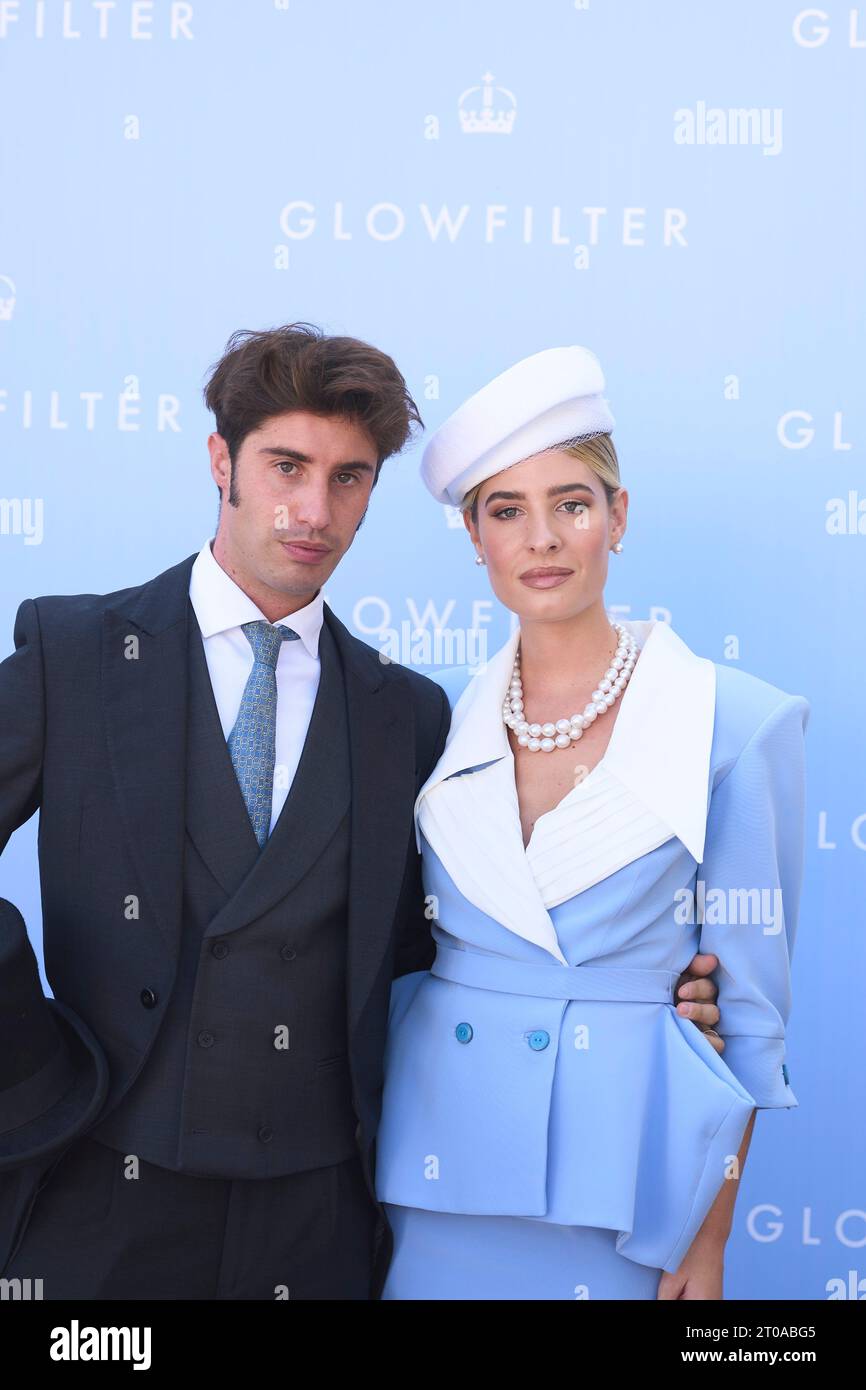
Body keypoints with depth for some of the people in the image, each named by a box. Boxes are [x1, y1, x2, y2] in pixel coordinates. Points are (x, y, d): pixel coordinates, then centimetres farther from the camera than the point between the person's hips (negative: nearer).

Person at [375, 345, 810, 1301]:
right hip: (441, 1155, 3)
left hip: (621, 1155, -2)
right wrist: (362, 1170, 7)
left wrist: (710, 1240, -4)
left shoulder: (737, 722, -8)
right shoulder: (438, 715, 1)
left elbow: (750, 1005, -4)